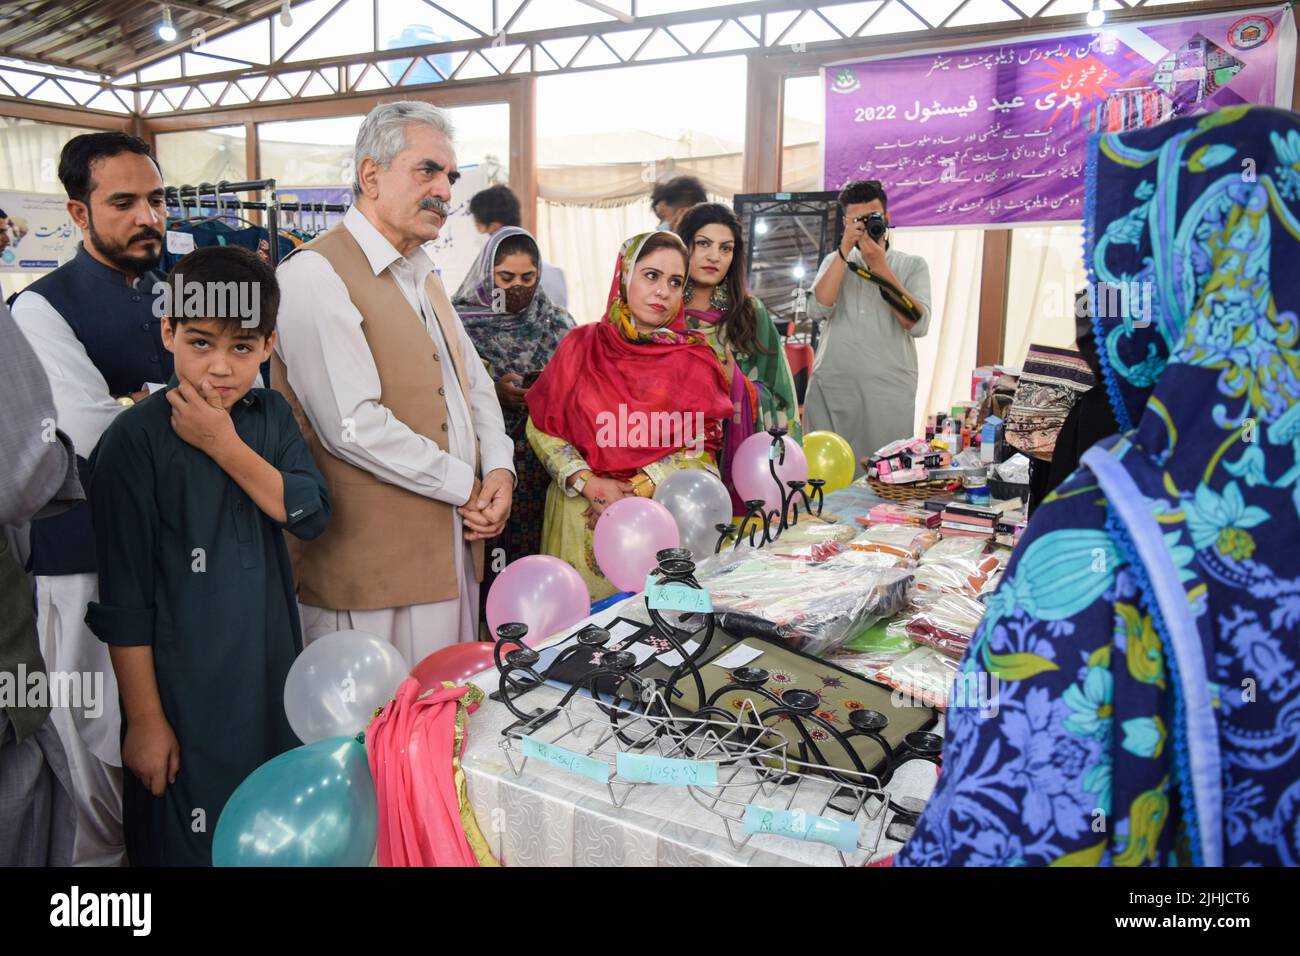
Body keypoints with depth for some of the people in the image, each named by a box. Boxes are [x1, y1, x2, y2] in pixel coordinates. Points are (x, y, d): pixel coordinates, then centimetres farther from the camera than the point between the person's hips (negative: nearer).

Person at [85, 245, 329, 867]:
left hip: (272, 669, 5)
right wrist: (144, 719, -11)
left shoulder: (272, 415, 3)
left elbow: (310, 514, -9)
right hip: (182, 684, -5)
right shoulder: (135, 440, -15)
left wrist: (225, 445, -18)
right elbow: (124, 595, -13)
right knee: (190, 840, 10)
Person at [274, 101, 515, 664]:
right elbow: (355, 426, -21)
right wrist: (467, 485, -13)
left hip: (453, 550, 8)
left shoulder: (422, 278, 17)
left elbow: (474, 383, 18)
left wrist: (499, 470, -1)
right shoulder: (315, 274, -13)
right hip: (372, 571, -8)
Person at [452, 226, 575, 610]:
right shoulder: (462, 322, 0)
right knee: (487, 561, -2)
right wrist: (494, 394, -15)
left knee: (538, 550, 2)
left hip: (544, 462, 2)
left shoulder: (557, 323, 9)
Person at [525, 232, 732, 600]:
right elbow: (541, 428, 2)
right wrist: (588, 483, -12)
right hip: (581, 513, 0)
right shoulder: (581, 346, 2)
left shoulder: (694, 360, 1)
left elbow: (703, 446, -4)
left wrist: (639, 489, -14)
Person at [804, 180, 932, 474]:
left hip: (889, 393, -1)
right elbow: (818, 309, -4)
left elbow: (918, 324, -8)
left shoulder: (913, 266, 8)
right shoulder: (835, 261, 14)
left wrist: (880, 266, -8)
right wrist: (845, 250, -8)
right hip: (829, 389, 1)